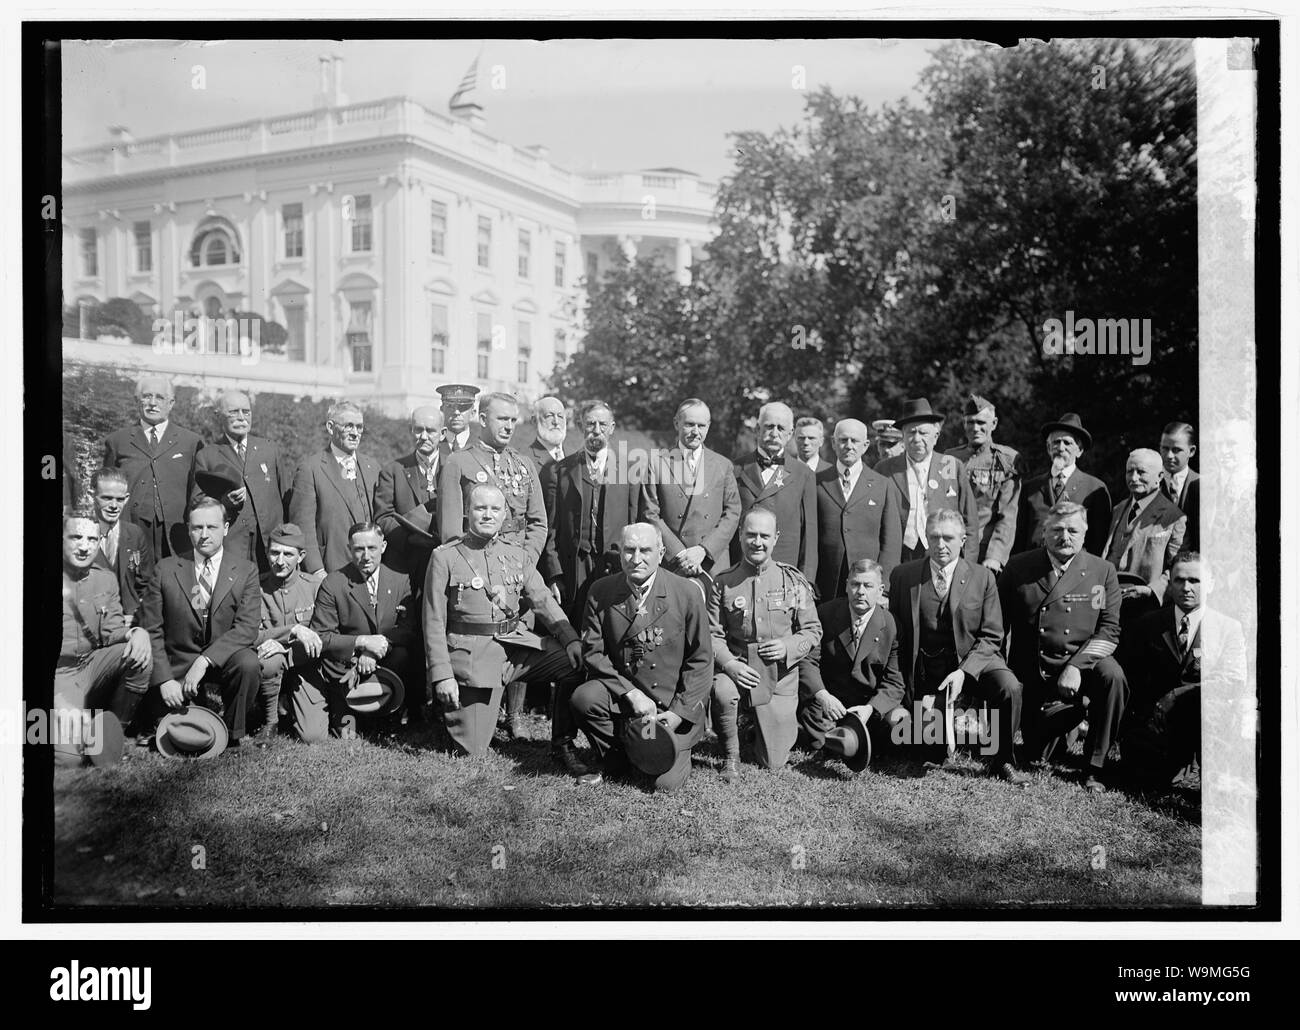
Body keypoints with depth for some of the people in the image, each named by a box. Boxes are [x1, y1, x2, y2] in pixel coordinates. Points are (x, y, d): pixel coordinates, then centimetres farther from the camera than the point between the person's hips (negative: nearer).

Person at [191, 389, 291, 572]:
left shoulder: (270, 450, 14)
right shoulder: (206, 456, 8)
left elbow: (289, 497, 13)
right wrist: (225, 500, -14)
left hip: (270, 544, 2)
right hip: (228, 545, -1)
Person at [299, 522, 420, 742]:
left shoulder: (401, 581, 0)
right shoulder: (332, 585, -7)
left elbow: (409, 630, -2)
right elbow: (320, 637, -8)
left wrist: (378, 647, -19)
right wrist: (363, 642, -21)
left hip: (383, 665, 3)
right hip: (343, 669, -3)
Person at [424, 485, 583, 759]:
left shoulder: (518, 555, 10)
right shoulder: (445, 557, -3)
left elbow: (543, 600, 1)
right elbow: (434, 622, -4)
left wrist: (570, 639, -16)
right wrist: (442, 676, -12)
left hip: (518, 643, 4)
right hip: (472, 652, -4)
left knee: (578, 664, -16)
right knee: (473, 749, -5)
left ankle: (564, 745, 0)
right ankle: (448, 706, 28)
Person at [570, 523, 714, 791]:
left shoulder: (687, 593, -10)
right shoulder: (600, 592, -4)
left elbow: (701, 660, -6)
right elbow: (593, 651, -4)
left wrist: (678, 712, -12)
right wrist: (631, 694, -16)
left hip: (674, 701, -2)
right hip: (622, 693, 2)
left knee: (666, 782, -12)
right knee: (583, 699, -28)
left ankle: (676, 749, 26)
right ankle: (613, 762, 2)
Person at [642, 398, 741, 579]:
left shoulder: (723, 465, 10)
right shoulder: (657, 464, 4)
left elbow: (733, 513, 5)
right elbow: (650, 514, 0)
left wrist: (703, 550, -8)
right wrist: (679, 554, -10)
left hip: (714, 562, 1)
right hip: (670, 563, -1)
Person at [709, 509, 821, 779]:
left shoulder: (793, 581, 0)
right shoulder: (723, 582, -1)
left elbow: (812, 630, 6)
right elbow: (713, 634, -1)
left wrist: (788, 647, -14)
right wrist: (729, 663, -19)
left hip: (780, 675, 1)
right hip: (736, 667, 0)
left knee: (773, 762, 3)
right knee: (722, 694, -38)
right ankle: (731, 755, -9)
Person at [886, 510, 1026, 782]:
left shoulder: (982, 577, 0)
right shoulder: (903, 576, 2)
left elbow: (990, 637, -2)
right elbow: (896, 636, 6)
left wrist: (963, 672, -18)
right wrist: (911, 687, -3)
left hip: (974, 662, 0)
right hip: (926, 672, 0)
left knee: (1009, 687, -32)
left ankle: (1001, 761, -8)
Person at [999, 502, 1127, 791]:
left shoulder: (1102, 571, -2)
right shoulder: (1018, 567, -1)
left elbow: (1109, 630, -8)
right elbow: (997, 623, 3)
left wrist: (1075, 665, -22)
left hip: (1083, 662, -1)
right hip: (1032, 675, 1)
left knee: (1111, 675, -34)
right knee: (1035, 752, 3)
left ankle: (1094, 767, -18)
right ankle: (1069, 713, 37)